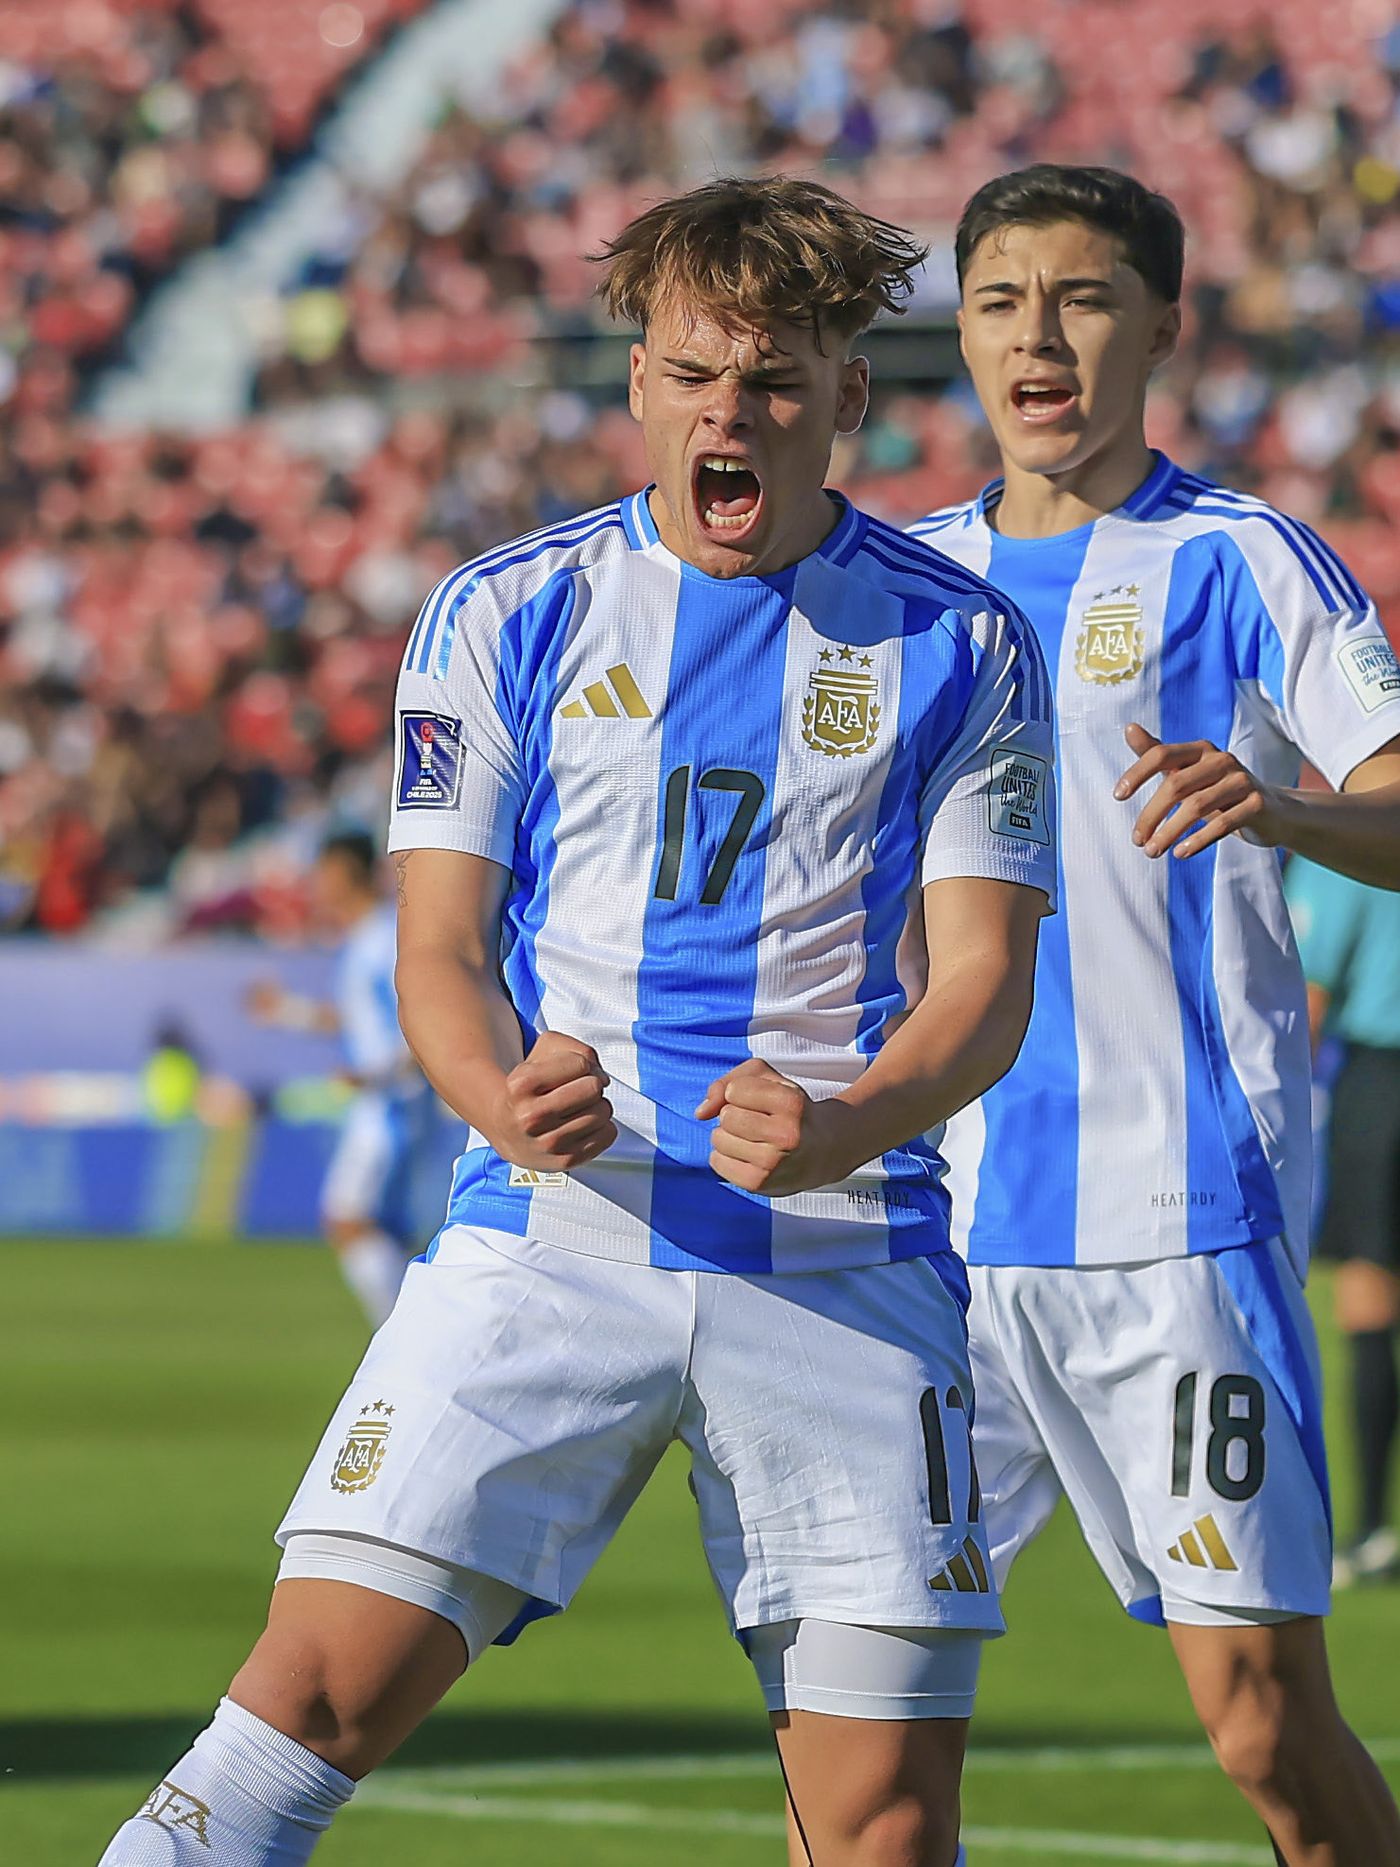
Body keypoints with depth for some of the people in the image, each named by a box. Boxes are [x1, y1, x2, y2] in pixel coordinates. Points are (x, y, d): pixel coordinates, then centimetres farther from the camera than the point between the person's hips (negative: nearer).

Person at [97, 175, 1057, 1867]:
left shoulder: (959, 645, 7)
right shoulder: (506, 616, 8)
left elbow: (983, 980, 2)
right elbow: (439, 950, 6)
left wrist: (849, 1127, -20)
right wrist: (505, 1099, -18)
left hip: (847, 1264, 0)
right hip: (553, 1229, 0)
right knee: (323, 1689, -15)